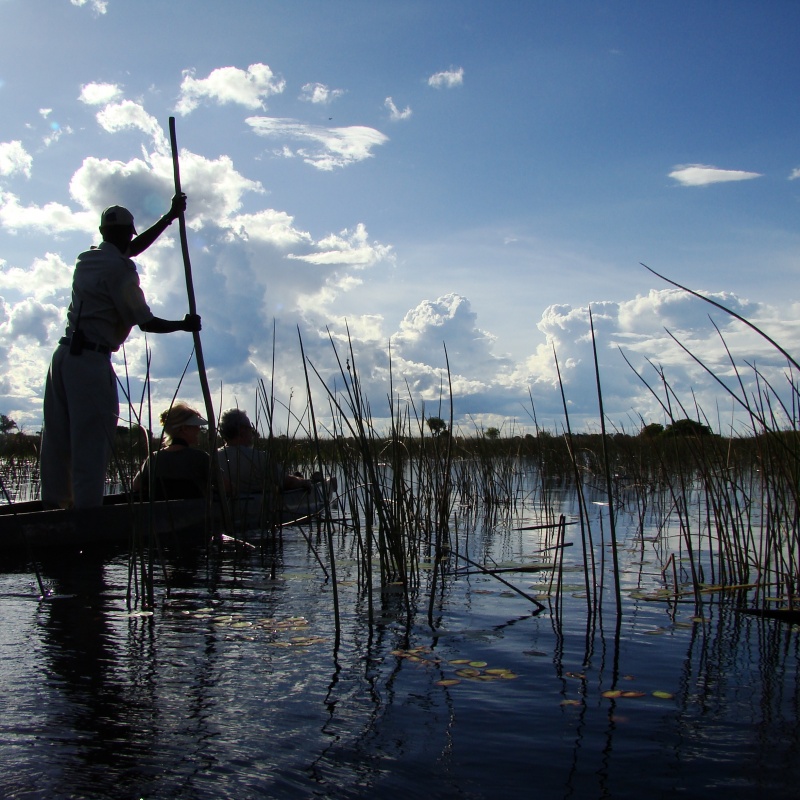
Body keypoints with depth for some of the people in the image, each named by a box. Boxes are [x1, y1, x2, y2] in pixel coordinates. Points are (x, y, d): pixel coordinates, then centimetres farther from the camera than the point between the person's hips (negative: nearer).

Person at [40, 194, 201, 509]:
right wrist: (184, 325, 8)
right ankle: (87, 508, -10)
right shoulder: (120, 269, -10)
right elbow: (146, 322, -8)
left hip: (64, 354, 8)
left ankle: (54, 501, 15)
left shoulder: (87, 259, 14)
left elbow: (132, 249, 29)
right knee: (92, 439, -8)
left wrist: (170, 217, 34)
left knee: (58, 436, 10)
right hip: (92, 359, -8)